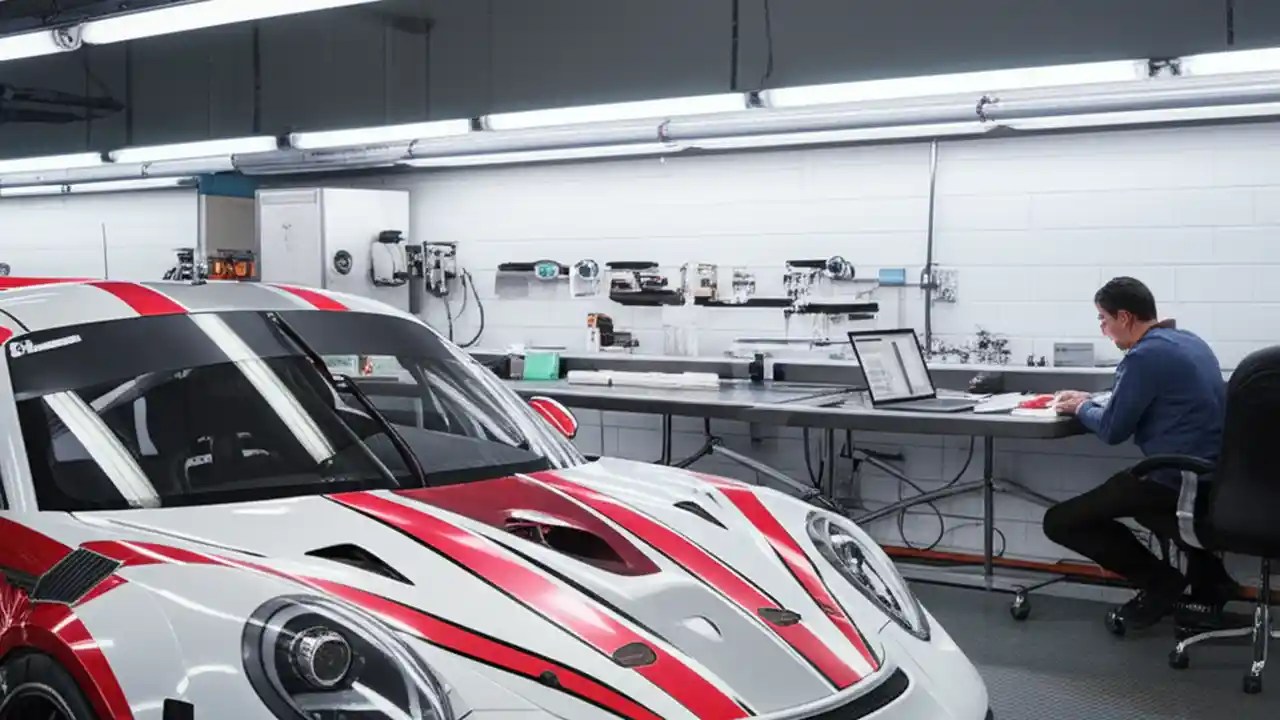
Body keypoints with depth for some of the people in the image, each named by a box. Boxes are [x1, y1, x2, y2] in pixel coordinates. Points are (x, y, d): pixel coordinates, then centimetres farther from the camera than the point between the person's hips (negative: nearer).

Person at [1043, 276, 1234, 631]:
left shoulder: (1145, 355, -16)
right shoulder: (1188, 341, 14)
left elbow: (1112, 430, -11)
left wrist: (1082, 409, 8)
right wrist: (1089, 399, 23)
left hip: (1179, 481, -9)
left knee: (1059, 521, -3)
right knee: (1124, 489, 38)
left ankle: (1161, 581, 1)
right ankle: (1207, 574, 23)